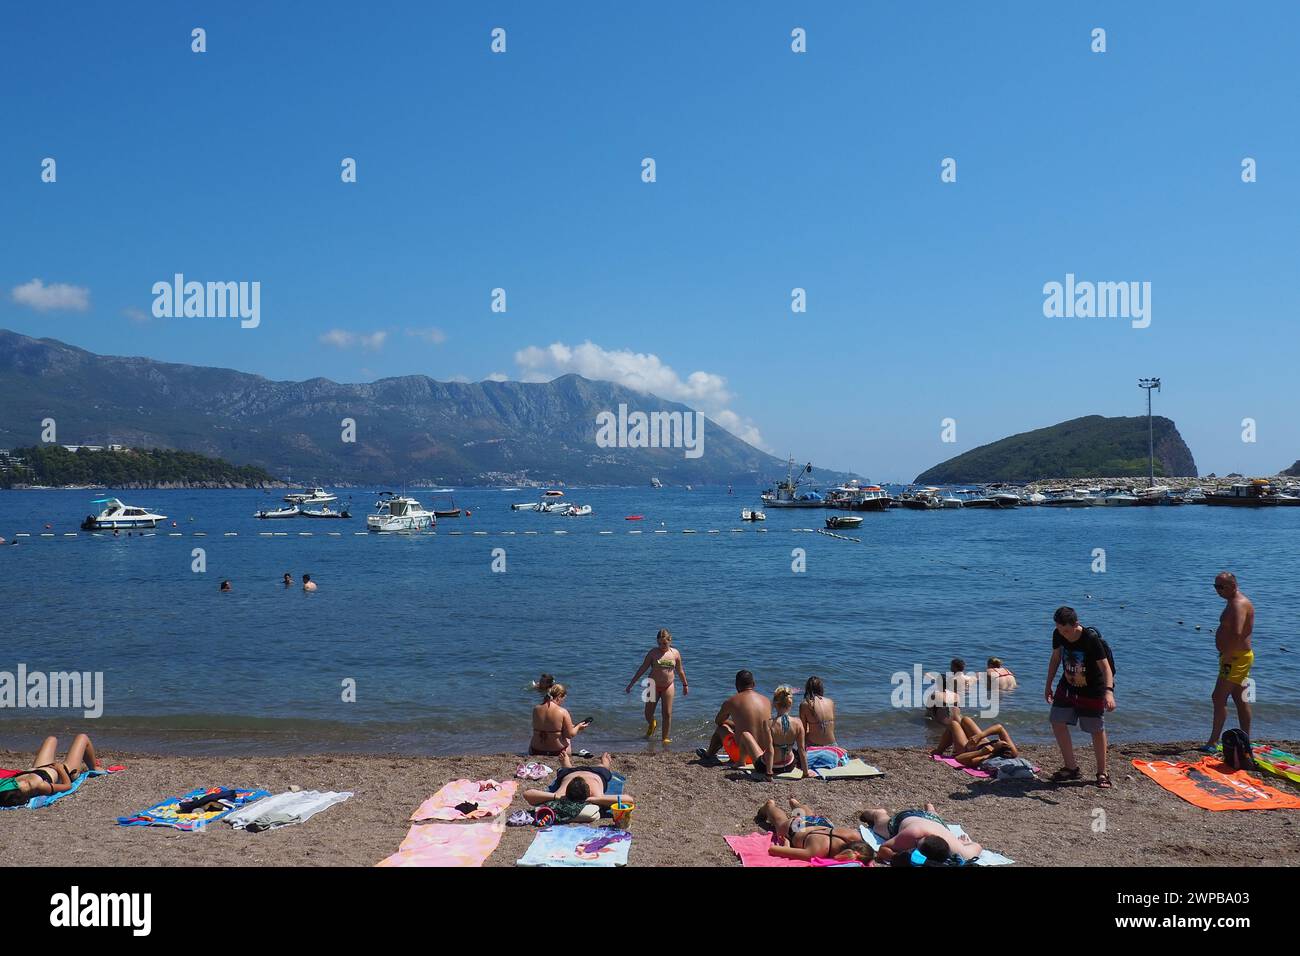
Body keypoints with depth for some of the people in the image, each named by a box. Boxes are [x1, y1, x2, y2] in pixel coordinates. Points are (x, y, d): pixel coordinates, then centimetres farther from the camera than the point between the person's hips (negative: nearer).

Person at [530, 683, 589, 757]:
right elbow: (570, 735, -11)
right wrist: (578, 727, 11)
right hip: (557, 752, -2)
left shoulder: (536, 709, -2)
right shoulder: (563, 712, -15)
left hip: (536, 751, 2)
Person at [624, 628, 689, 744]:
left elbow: (680, 670, 11)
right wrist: (631, 683, -6)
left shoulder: (675, 653, -2)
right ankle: (651, 726, 38)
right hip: (654, 685, 0)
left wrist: (685, 685, 19)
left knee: (667, 714, -1)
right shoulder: (653, 652, -8)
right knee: (648, 713, 3)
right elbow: (643, 668, -5)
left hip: (668, 686, 1)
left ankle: (666, 738, 12)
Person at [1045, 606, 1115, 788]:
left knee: (1097, 730, 3)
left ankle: (1102, 773, 19)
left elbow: (1105, 666, -31)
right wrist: (1048, 685, 9)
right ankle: (1071, 768, 10)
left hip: (1092, 691, -5)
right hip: (1067, 687, 5)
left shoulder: (1091, 638, -27)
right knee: (1057, 722, -3)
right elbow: (1055, 658, 5)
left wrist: (1109, 691, -45)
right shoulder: (1058, 635, -11)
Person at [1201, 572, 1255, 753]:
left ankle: (1213, 743, -8)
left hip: (1235, 658, -11)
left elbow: (1237, 633, -30)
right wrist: (1226, 656, 19)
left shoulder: (1239, 604, -18)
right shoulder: (1234, 602, 15)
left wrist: (1226, 656, -27)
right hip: (1239, 656, 11)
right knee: (1240, 700, 14)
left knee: (1219, 698, -10)